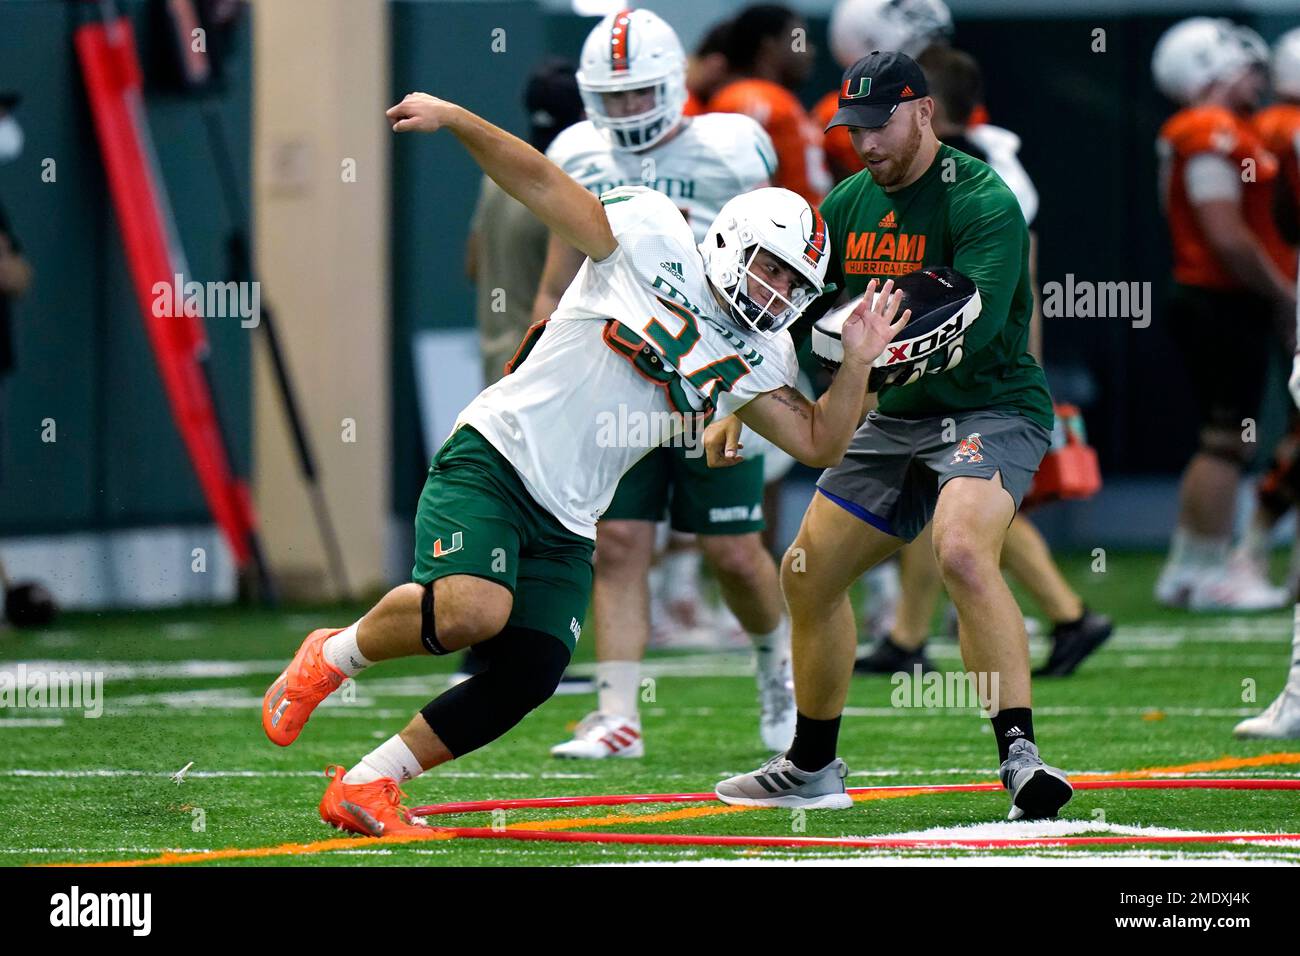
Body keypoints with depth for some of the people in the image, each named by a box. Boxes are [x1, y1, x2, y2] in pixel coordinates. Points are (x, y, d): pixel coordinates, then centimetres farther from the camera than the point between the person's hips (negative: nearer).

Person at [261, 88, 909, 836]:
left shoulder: (755, 362, 12)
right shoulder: (655, 240, -4)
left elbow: (819, 442, 12)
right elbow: (540, 182, -6)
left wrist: (857, 364, -2)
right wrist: (451, 117, -15)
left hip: (566, 524, 7)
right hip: (495, 459, -6)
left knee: (526, 681, -7)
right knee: (473, 610, -30)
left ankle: (366, 788, 9)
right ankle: (335, 655, 1)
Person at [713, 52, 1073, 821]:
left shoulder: (982, 203, -16)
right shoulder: (848, 204, 7)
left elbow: (969, 330, -28)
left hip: (991, 409, -8)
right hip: (896, 419, 8)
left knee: (962, 549, -33)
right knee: (809, 573, 10)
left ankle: (1020, 756, -36)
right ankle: (811, 770, 27)